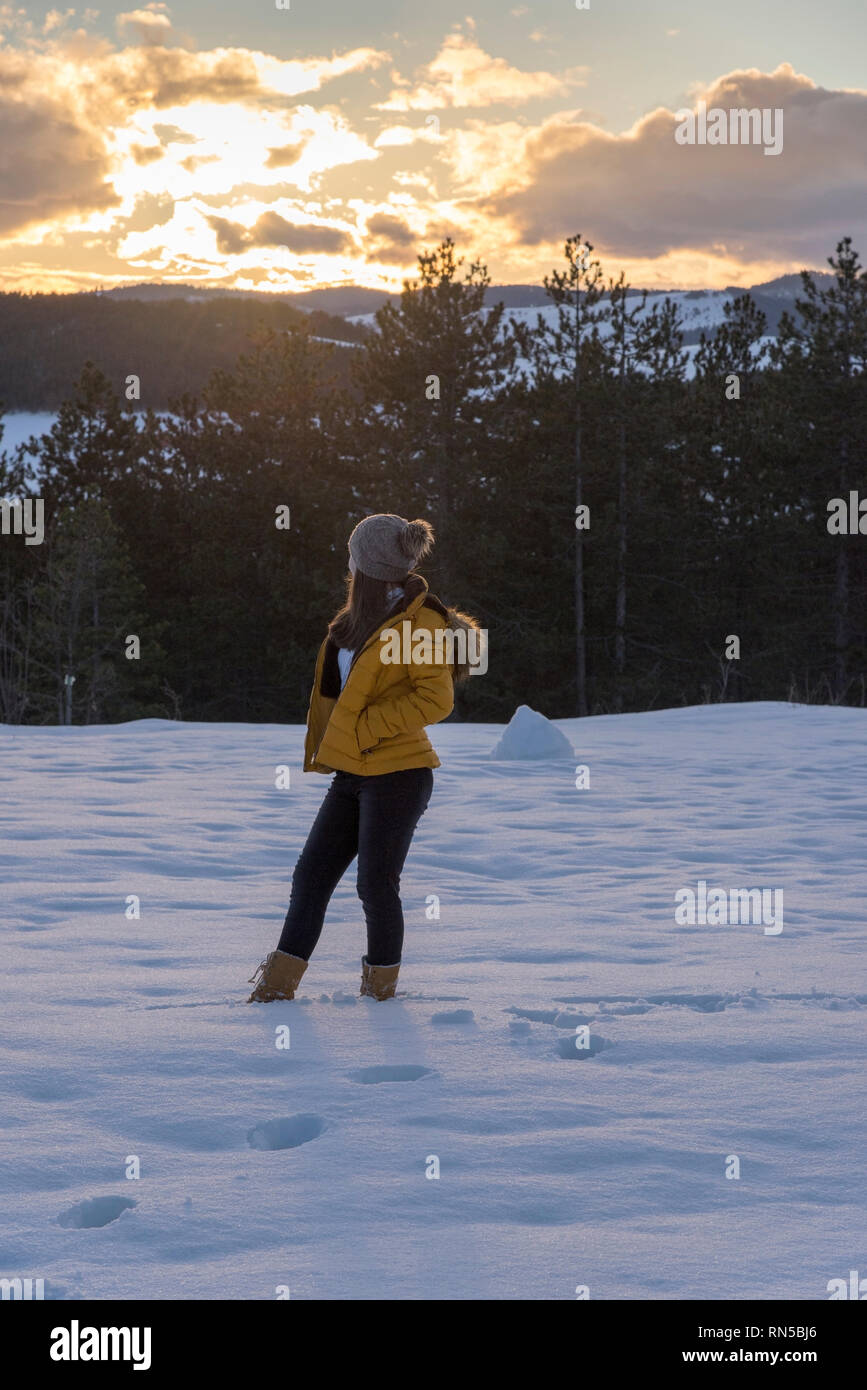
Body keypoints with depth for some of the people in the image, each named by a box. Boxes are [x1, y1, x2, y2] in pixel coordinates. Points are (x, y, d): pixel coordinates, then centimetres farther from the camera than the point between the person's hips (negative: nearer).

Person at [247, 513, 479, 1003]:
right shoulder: (362, 619, 14)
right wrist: (325, 746, 15)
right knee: (312, 874, 7)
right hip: (352, 774, 8)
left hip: (397, 774, -8)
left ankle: (381, 987, 15)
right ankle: (278, 983, 15)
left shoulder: (419, 621, -12)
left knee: (376, 884, -3)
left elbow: (436, 699, -19)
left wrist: (365, 727, -19)